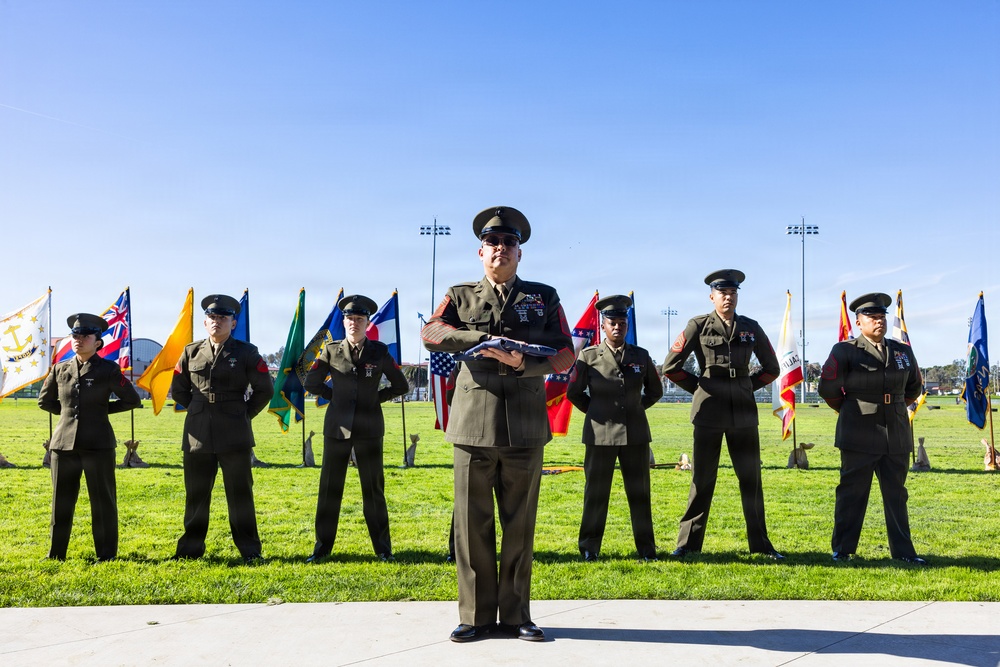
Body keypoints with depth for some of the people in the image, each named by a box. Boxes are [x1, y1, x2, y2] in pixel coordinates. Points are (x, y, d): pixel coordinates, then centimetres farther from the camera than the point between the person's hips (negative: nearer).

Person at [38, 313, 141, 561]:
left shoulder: (108, 369, -2)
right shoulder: (60, 369, 9)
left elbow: (132, 400, 1)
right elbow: (44, 400, 22)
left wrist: (103, 408, 2)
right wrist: (69, 411, 11)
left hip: (98, 443, -3)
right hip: (64, 442, 4)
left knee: (103, 500, 2)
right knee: (61, 501, 10)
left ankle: (106, 554, 12)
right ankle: (55, 554, 21)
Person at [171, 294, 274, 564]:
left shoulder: (246, 353, 1)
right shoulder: (191, 352, 9)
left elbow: (265, 389, 4)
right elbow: (178, 390, 18)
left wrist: (244, 413, 3)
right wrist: (199, 410, 11)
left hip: (234, 436, -2)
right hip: (198, 435, 3)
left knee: (240, 493, 1)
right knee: (195, 494, 9)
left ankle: (250, 551, 8)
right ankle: (190, 548, 21)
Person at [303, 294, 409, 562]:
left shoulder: (380, 352, 0)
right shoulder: (331, 350, 2)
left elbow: (401, 386, 7)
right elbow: (311, 382, 12)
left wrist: (376, 398, 1)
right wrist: (334, 396, 5)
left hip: (369, 429, -1)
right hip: (337, 427, 1)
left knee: (374, 488, 4)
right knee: (329, 487, 5)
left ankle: (382, 547, 14)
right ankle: (322, 545, 17)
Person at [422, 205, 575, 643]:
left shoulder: (544, 297, 13)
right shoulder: (461, 296, 13)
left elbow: (564, 356, 5)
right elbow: (431, 333, -6)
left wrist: (525, 363, -14)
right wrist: (486, 339, -18)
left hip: (525, 427, 1)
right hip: (473, 424, 0)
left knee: (520, 524, 5)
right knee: (472, 524, 2)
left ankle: (516, 614, 17)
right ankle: (476, 616, 14)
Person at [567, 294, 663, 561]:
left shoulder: (641, 356, 7)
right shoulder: (588, 356, 0)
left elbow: (655, 390, 20)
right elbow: (573, 392, 8)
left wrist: (636, 408, 13)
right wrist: (596, 411, 8)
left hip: (636, 434, 2)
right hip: (600, 434, -2)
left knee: (639, 493, 7)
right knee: (596, 493, 5)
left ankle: (646, 549, 16)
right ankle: (589, 547, 17)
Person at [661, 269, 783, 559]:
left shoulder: (751, 328, 9)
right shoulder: (698, 326, 0)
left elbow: (771, 368, 19)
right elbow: (671, 367, 0)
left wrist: (749, 386, 10)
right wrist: (697, 387, 4)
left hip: (744, 412, 3)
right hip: (709, 411, -3)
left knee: (751, 478, 7)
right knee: (702, 479, 2)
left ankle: (760, 542, 17)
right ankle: (688, 543, 10)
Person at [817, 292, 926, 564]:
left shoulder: (903, 351, 10)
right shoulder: (845, 351, -4)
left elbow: (915, 386, 23)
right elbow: (828, 388, -3)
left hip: (897, 436, 4)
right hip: (860, 435, -4)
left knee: (896, 494, 9)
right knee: (852, 493, 1)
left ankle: (903, 550, 17)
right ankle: (842, 550, 10)